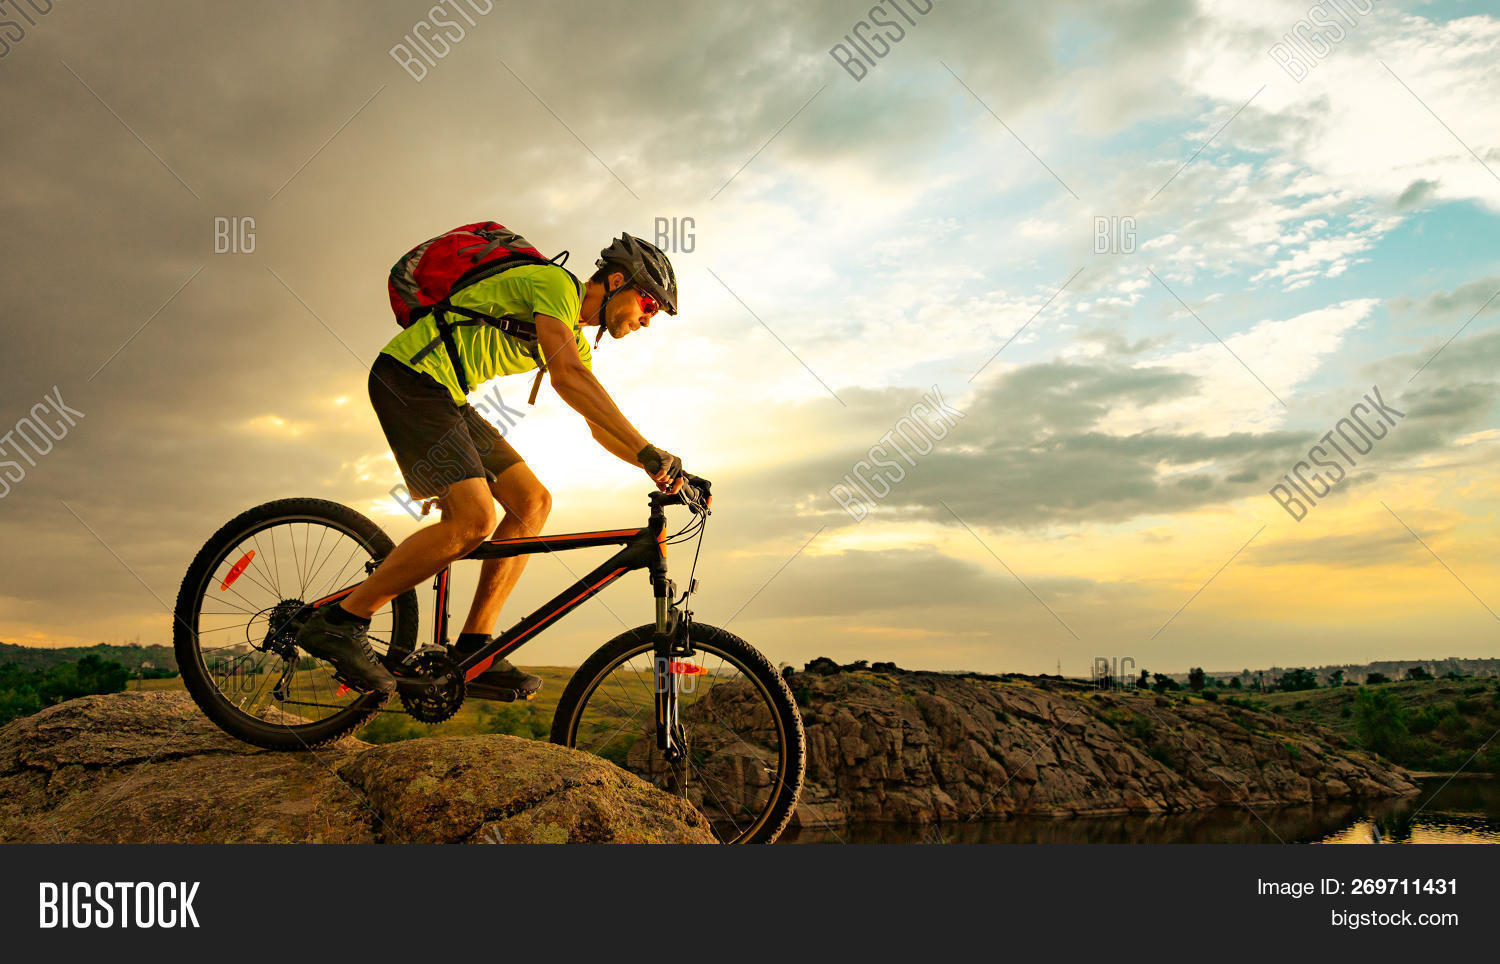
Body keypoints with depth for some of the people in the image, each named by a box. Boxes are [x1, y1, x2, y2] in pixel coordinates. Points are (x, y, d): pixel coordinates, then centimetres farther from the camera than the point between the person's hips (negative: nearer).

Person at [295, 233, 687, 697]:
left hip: (445, 396, 10)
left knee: (532, 501, -1)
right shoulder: (556, 282, -12)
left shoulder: (576, 338, 18)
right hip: (409, 375, -10)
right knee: (473, 519, -22)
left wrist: (656, 468, 2)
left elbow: (601, 424, 19)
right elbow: (567, 376, -28)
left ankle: (474, 652, -3)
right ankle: (340, 621, -11)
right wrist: (649, 451, -33)